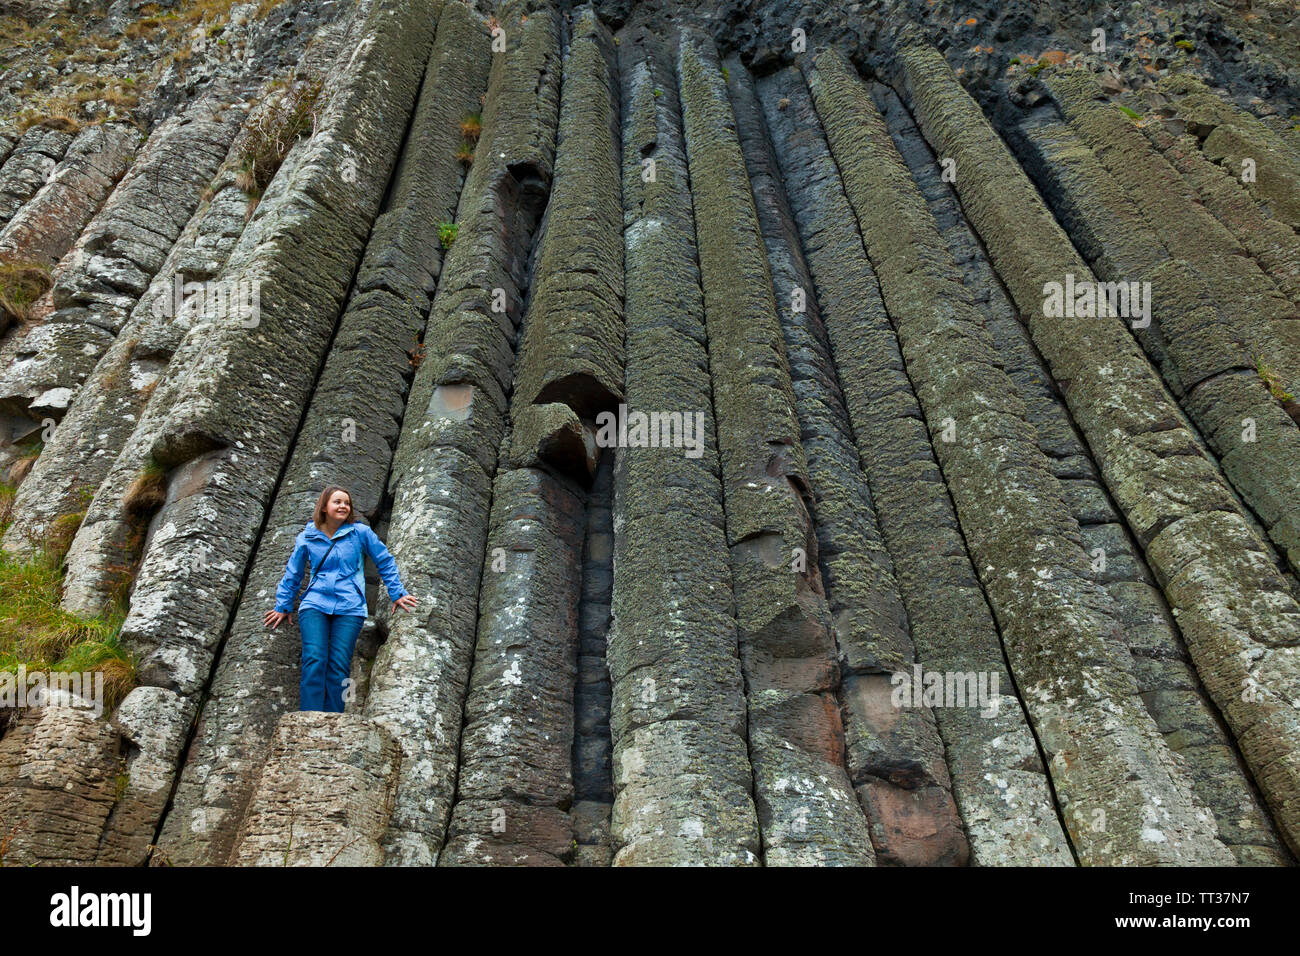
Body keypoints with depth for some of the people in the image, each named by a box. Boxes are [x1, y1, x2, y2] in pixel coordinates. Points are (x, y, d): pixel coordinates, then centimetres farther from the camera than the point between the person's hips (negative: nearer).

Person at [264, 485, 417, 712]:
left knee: (338, 666, -9)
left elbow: (385, 562, 12)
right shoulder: (307, 537, 9)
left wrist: (397, 594, 10)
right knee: (314, 661, -14)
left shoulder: (360, 532, 4)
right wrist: (283, 607, 23)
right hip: (315, 605, 1)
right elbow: (292, 574, 20)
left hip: (349, 608, -1)